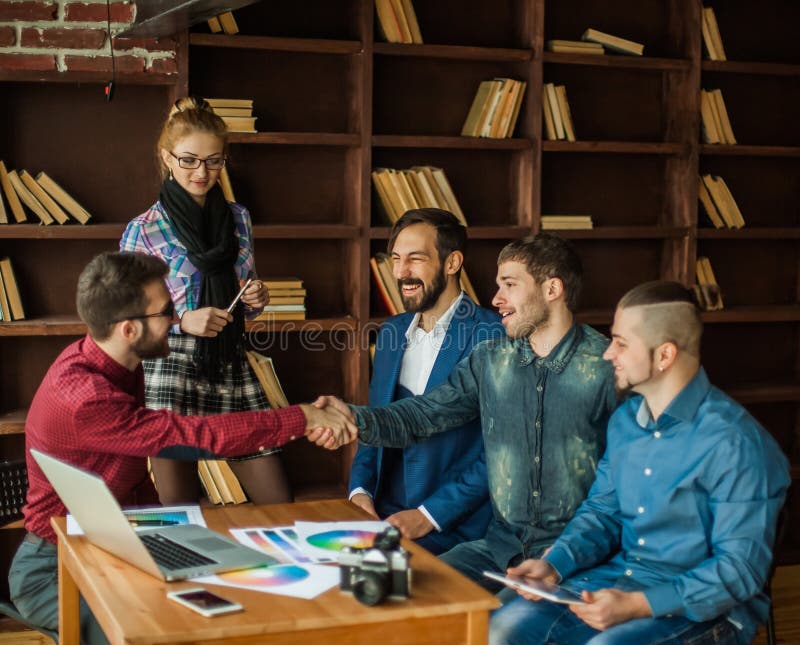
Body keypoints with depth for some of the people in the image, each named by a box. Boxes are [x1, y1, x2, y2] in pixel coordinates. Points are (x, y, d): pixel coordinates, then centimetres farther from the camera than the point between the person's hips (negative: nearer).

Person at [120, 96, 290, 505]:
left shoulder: (238, 219, 11)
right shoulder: (143, 231, -3)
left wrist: (256, 300, -2)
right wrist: (183, 321, -16)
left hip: (232, 370, 4)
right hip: (172, 375, -4)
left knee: (279, 503, 2)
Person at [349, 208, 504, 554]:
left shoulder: (491, 337, -10)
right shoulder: (391, 332, 13)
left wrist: (428, 516, -16)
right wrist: (360, 491, 2)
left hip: (452, 527, -6)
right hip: (382, 513, 7)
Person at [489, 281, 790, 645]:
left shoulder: (735, 444, -17)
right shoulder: (624, 420, 7)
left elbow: (740, 567, -18)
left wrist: (637, 605, -25)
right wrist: (554, 565, -4)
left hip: (702, 608, -6)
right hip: (617, 578, 6)